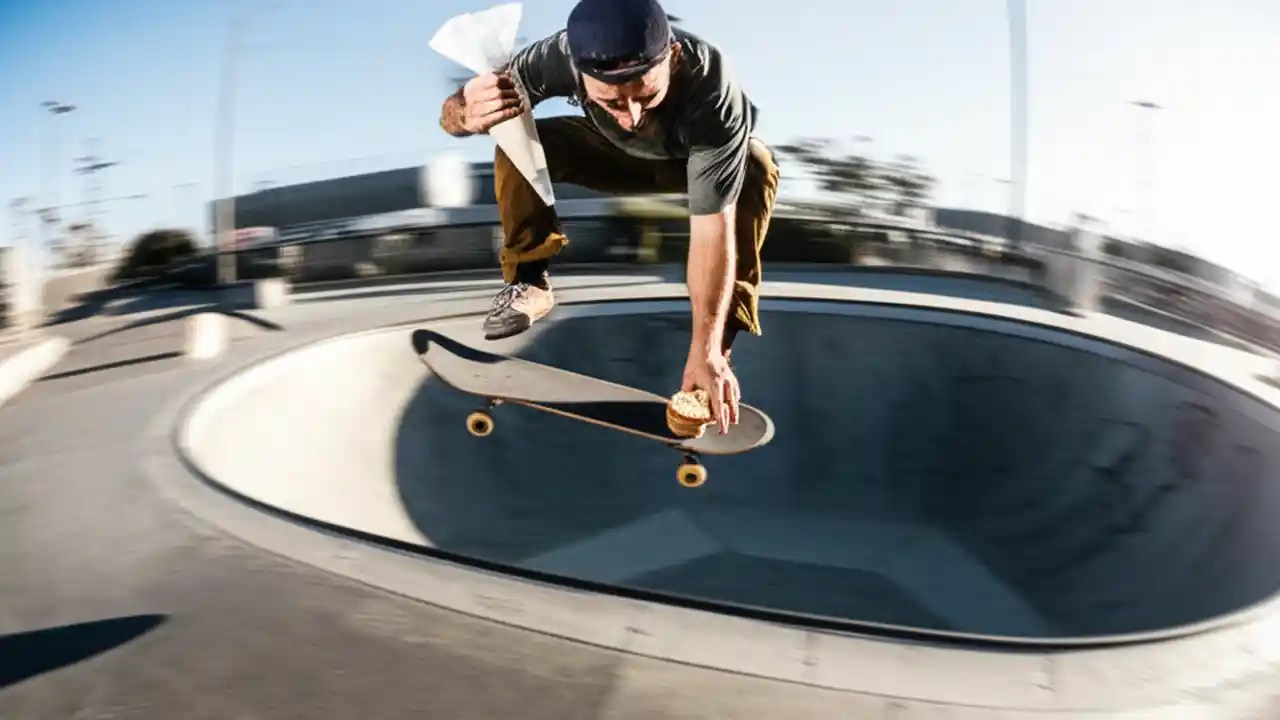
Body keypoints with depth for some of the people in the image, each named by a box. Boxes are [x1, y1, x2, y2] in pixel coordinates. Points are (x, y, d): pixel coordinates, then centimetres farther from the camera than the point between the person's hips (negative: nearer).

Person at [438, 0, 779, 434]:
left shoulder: (711, 91, -43)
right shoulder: (562, 55, -35)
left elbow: (712, 230, -44)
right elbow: (452, 114, -27)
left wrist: (704, 349, -49)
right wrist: (469, 114, -52)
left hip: (703, 157, -2)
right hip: (616, 153, 2)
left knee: (757, 169, -34)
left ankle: (723, 344, -22)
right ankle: (530, 283, -6)